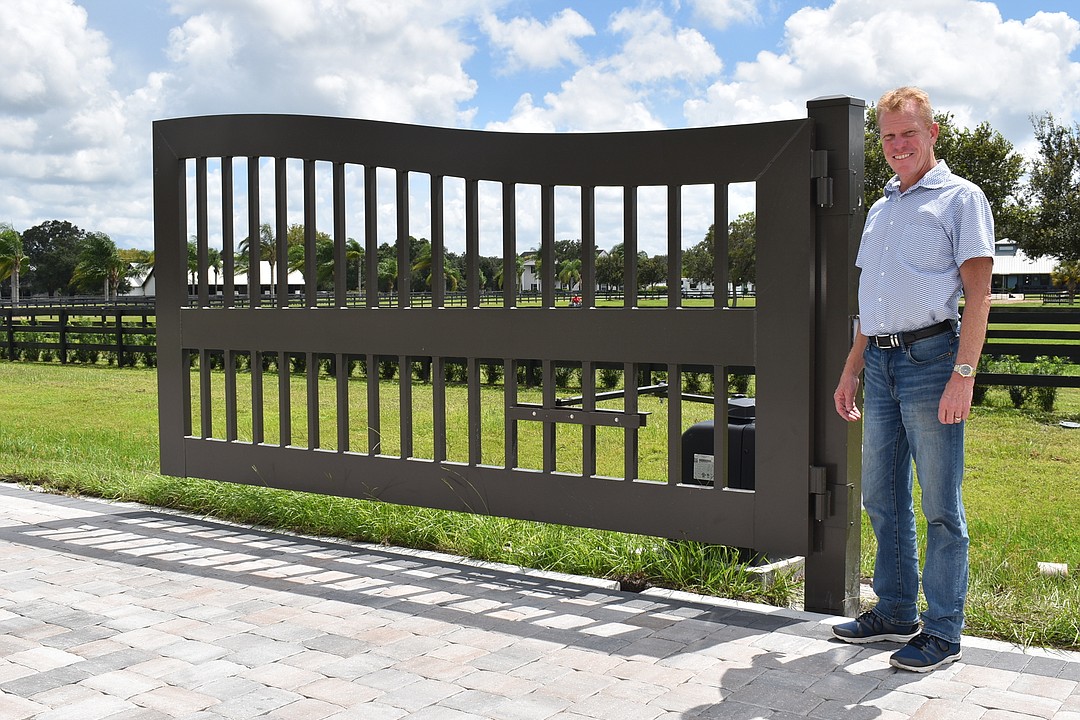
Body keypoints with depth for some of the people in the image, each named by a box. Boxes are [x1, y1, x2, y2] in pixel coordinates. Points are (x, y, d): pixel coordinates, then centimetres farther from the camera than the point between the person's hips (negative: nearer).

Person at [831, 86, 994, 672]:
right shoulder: (880, 208, 20)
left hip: (931, 358, -7)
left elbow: (977, 294, -8)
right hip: (880, 364, 7)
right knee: (882, 500, 12)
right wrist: (851, 371, 18)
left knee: (940, 507, -1)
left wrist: (963, 375, -17)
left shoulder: (960, 197, 0)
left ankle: (943, 631, 8)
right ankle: (895, 613, 24)